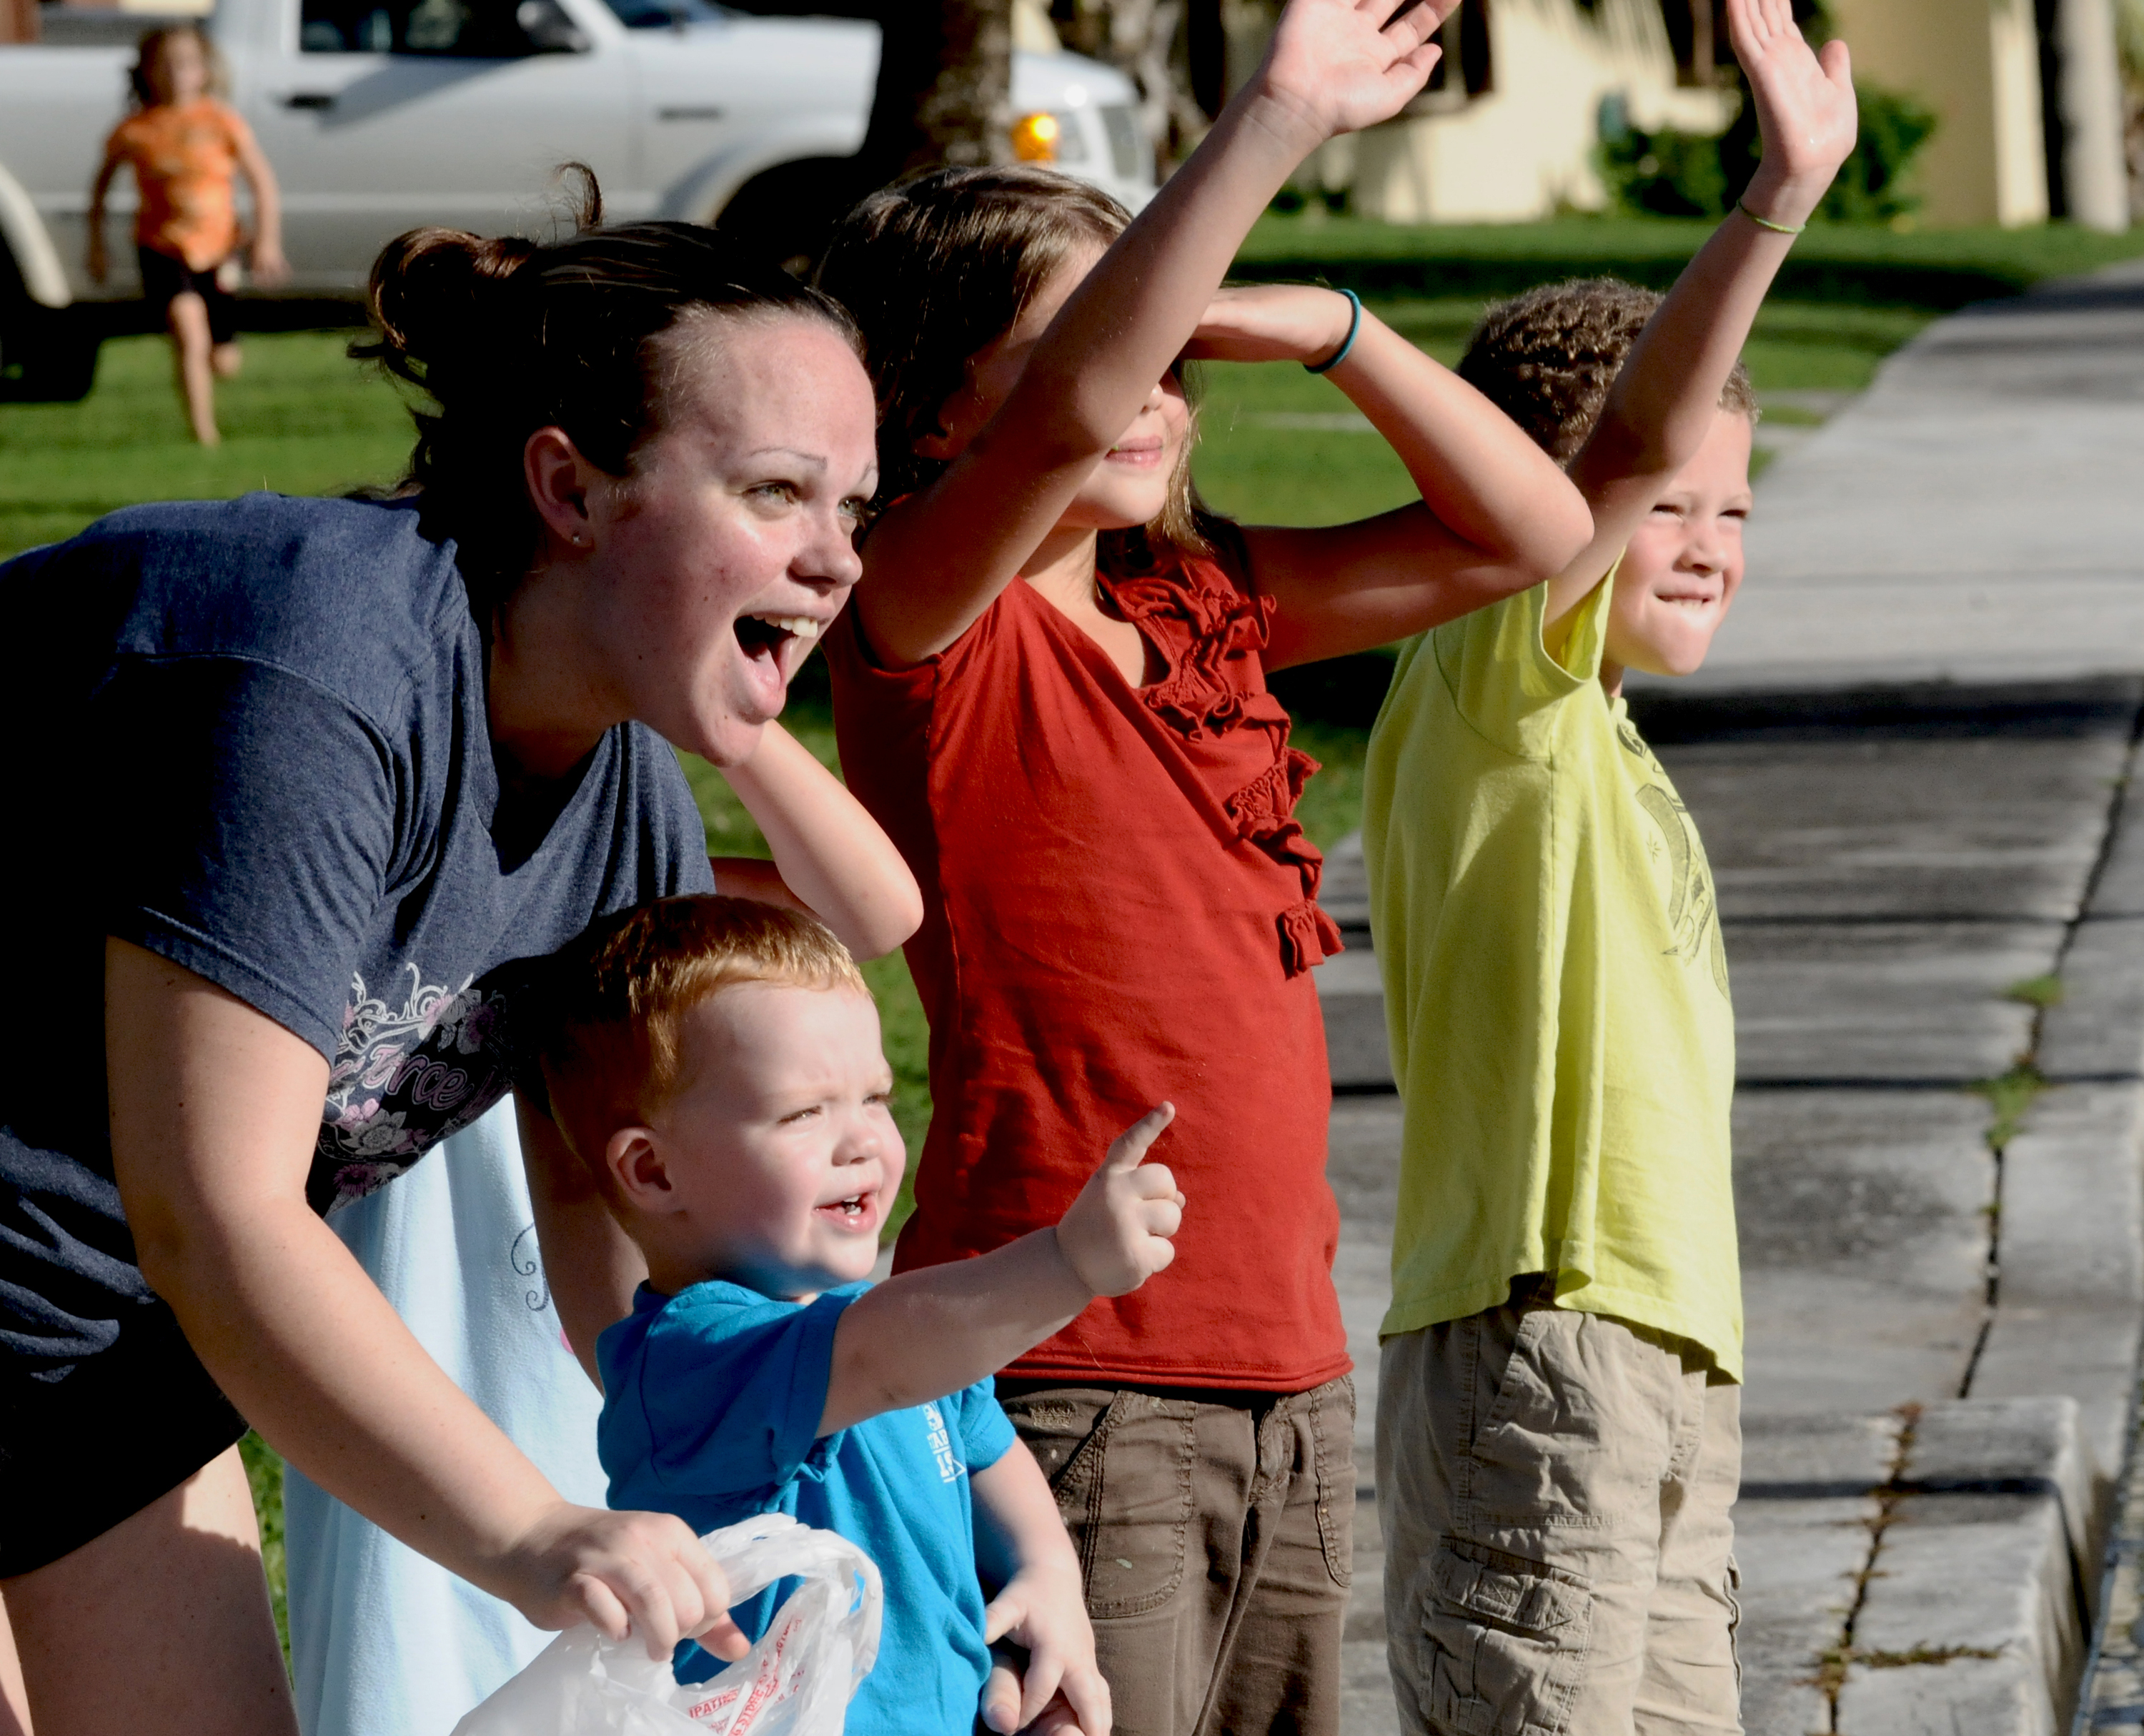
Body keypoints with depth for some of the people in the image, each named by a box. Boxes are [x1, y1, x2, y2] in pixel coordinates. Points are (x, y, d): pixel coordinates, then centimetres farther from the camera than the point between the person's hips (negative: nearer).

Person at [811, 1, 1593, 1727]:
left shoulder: (1206, 605, 14)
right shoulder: (921, 621, -7)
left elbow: (1529, 532, 16)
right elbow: (1071, 415, -27)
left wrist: (1321, 329, 3)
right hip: (1065, 1385, -7)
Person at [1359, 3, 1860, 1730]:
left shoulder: (1605, 748, 20)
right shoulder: (1490, 686, -8)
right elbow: (1633, 440, -25)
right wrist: (1778, 199, -35)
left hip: (1669, 1368, 9)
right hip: (1536, 1362, -9)